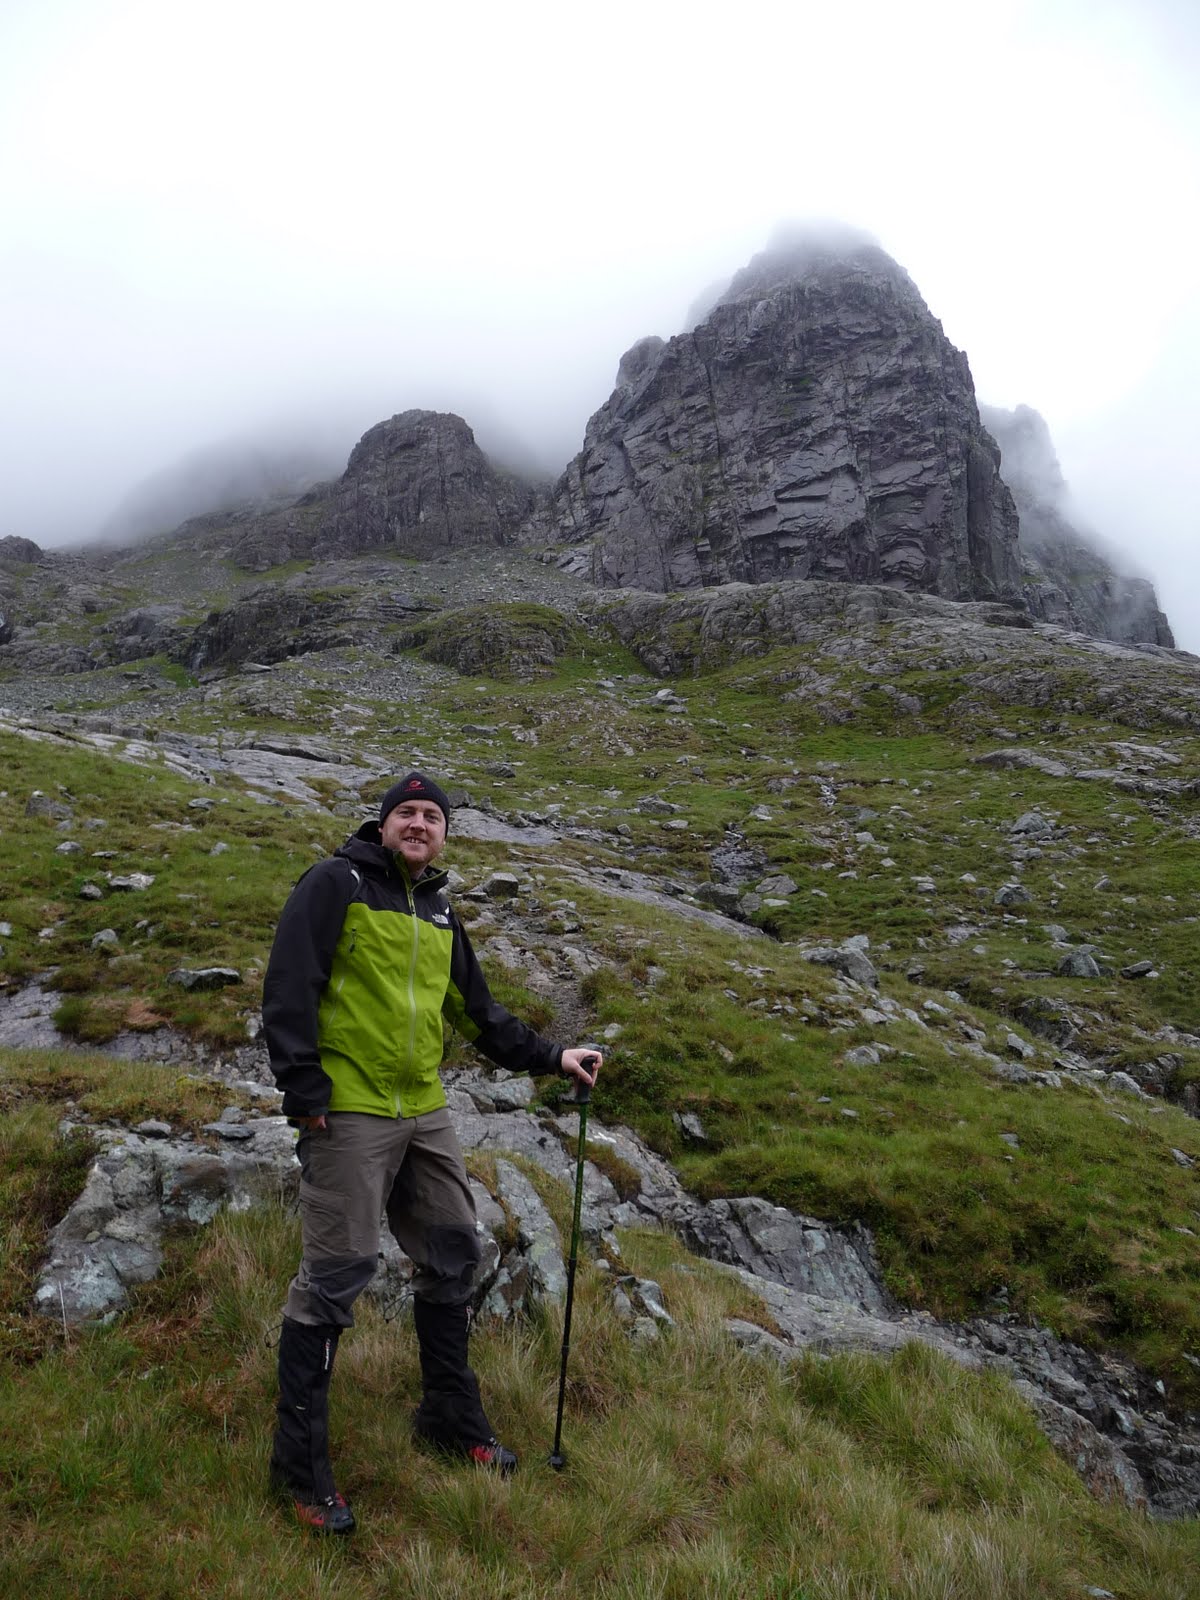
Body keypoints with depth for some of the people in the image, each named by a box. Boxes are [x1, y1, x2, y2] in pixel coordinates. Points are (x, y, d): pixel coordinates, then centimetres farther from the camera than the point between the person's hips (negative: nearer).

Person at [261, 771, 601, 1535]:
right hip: (350, 1114, -7)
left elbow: (478, 1010, 19)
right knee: (336, 1275, -1)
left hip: (426, 1114, 8)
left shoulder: (439, 912, 14)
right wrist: (305, 1091, -17)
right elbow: (289, 988, -13)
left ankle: (451, 1416, 34)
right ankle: (300, 1463, 16)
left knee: (454, 1255, 14)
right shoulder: (337, 884, -8)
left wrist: (551, 1057, 13)